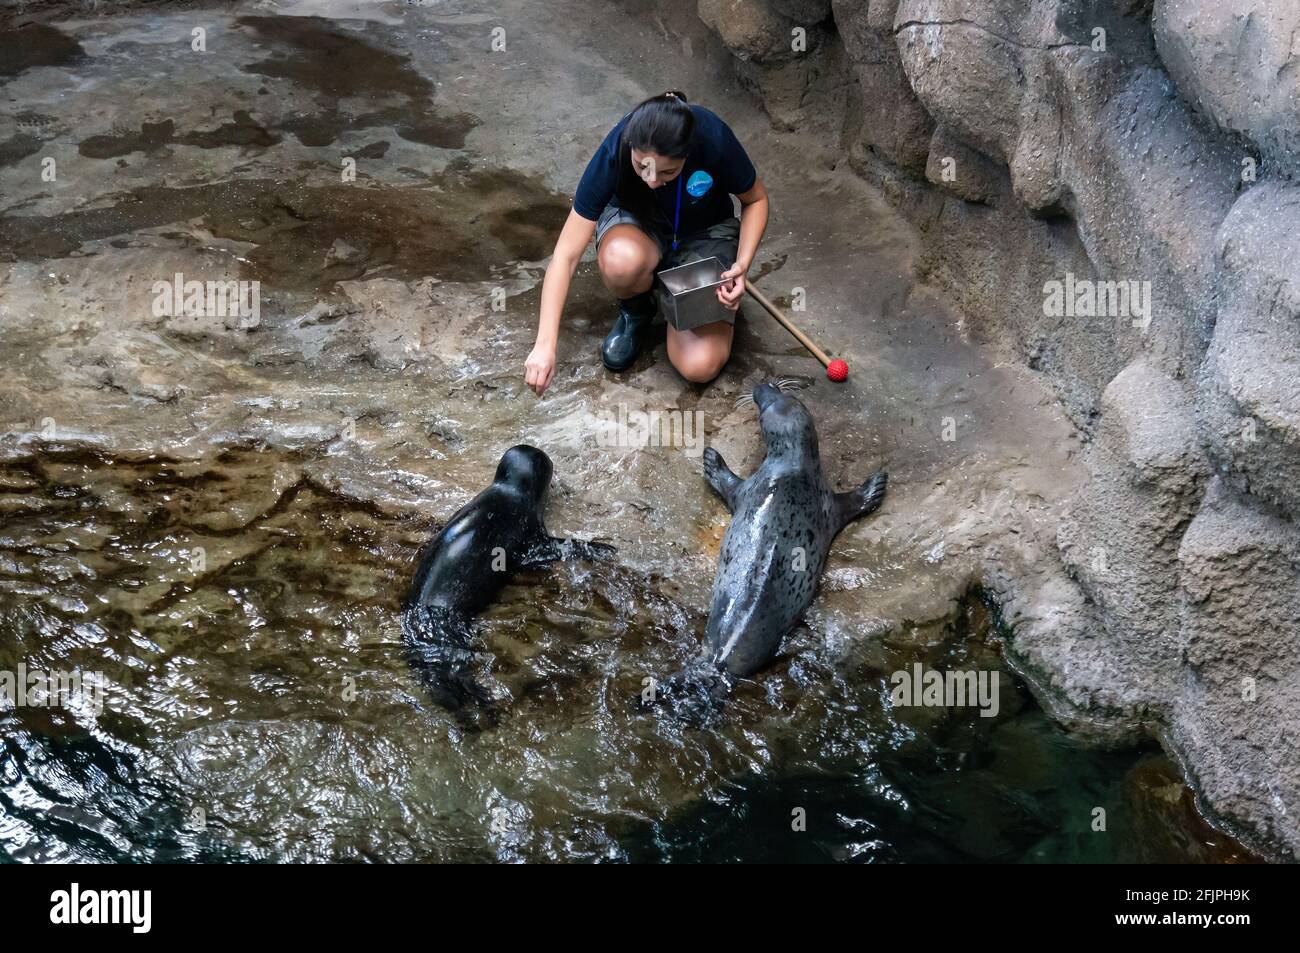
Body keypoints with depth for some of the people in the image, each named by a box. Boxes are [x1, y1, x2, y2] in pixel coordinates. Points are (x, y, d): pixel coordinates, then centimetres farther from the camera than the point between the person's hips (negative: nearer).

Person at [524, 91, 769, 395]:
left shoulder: (715, 140, -32)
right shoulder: (614, 152, -32)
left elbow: (756, 200, -9)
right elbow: (566, 255, -30)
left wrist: (742, 264, -26)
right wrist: (544, 345, -37)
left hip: (704, 234, 0)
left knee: (700, 367, -21)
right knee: (622, 260, -40)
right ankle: (637, 309, -3)